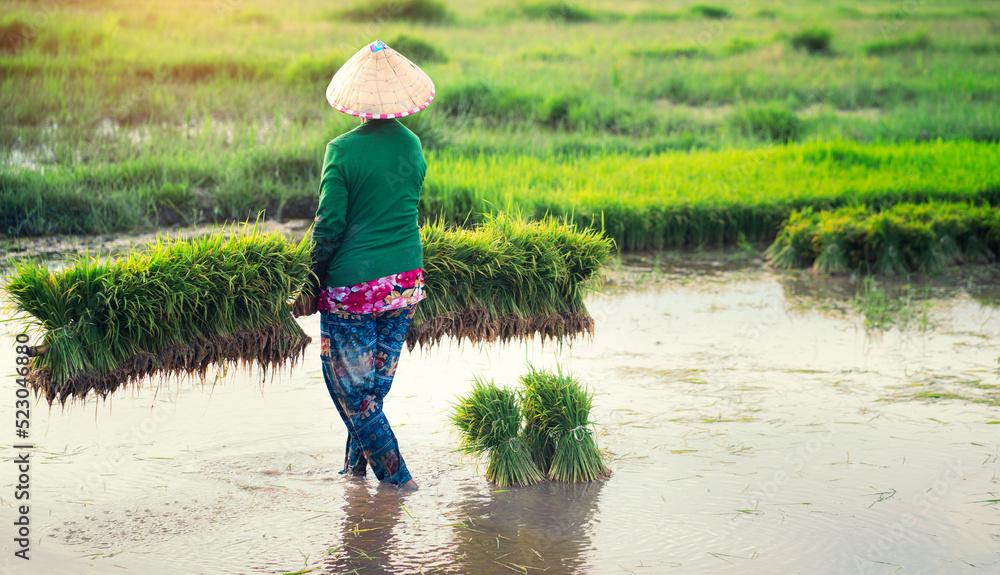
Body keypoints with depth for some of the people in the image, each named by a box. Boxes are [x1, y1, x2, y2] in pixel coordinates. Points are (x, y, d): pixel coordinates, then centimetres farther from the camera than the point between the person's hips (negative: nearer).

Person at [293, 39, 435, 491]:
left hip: (353, 284, -6)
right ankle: (357, 462, 29)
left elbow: (329, 225, -13)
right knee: (377, 378, 17)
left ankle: (395, 474, 7)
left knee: (349, 383, 7)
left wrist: (313, 286, -4)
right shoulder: (412, 145, 2)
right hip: (405, 281, 6)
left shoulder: (342, 151, -14)